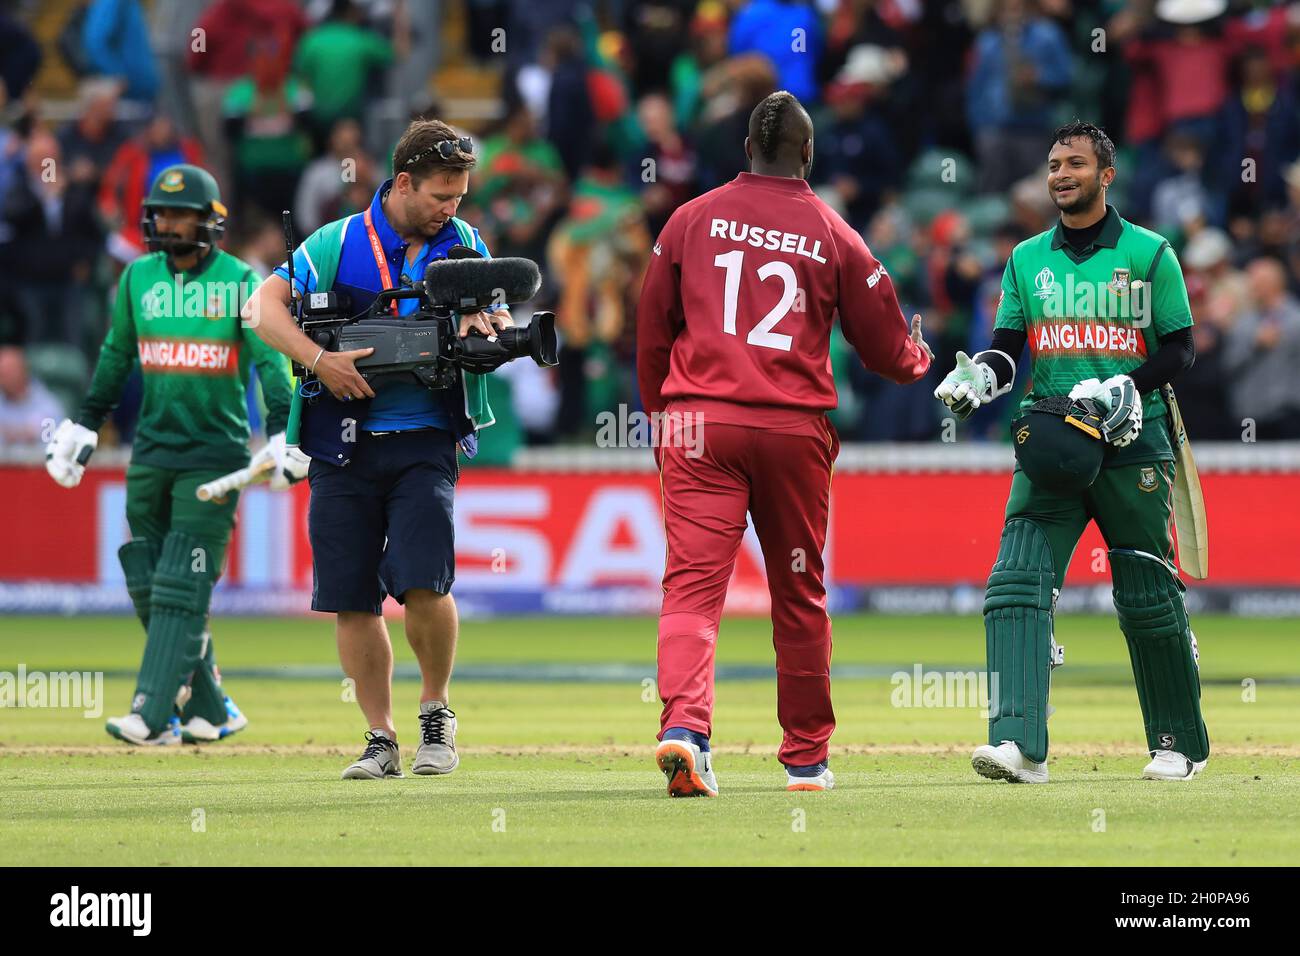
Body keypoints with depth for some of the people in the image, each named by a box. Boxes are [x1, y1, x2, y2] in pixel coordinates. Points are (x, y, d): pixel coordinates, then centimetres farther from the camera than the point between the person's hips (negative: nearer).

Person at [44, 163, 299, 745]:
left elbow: (272, 361, -10)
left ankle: (154, 715, -12)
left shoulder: (240, 283, -5)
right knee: (148, 587, 4)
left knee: (181, 588, -10)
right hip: (152, 451, 5)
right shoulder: (138, 278, 8)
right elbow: (116, 358, 20)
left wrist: (283, 434, -20)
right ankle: (211, 711, 14)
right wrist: (85, 426, 19)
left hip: (215, 452, -5)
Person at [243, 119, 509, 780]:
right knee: (352, 600, 1)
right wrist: (318, 360, -19)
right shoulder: (340, 243, -3)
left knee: (423, 583, -16)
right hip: (345, 445, 0)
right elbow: (263, 305, -6)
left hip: (426, 442, 0)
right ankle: (381, 739, 13)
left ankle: (436, 712, 7)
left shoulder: (462, 243, 6)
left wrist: (483, 324, -11)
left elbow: (503, 318, 14)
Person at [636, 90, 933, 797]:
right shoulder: (833, 236, 5)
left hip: (698, 423, 0)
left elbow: (651, 335, 13)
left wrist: (661, 419, 26)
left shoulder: (691, 220, 7)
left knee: (693, 583, -10)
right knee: (799, 593, 13)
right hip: (795, 429, 0)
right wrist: (920, 357, 36)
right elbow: (887, 349, 12)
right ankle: (806, 757, 21)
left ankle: (684, 726, -32)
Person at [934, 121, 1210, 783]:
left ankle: (1180, 744, 21)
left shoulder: (1149, 254, 3)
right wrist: (979, 376, -7)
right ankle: (1019, 745, -24)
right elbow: (1008, 348, 14)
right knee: (1016, 580, -16)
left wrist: (1128, 389, -14)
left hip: (1133, 445, -3)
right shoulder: (1027, 260, 14)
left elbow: (1179, 348, 2)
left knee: (1148, 597, 2)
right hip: (1050, 443, 3)